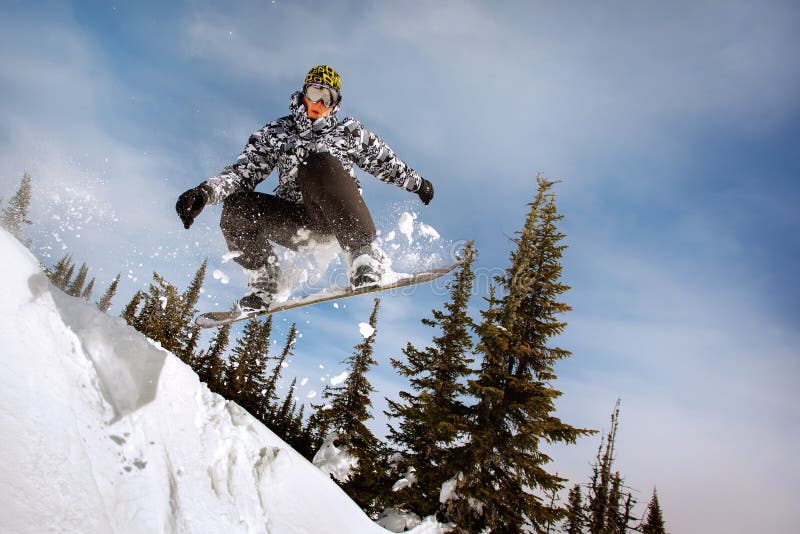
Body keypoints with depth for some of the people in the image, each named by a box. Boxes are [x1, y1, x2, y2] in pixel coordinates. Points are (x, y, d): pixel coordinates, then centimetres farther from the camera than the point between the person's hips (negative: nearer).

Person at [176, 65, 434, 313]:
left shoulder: (349, 131, 19)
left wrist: (417, 182, 31)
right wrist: (207, 190, -10)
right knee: (235, 205, -24)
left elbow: (385, 163, 28)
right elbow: (245, 170, 8)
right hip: (297, 224, 3)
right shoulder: (276, 133, 18)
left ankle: (364, 255, -37)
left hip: (339, 217, -2)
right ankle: (264, 281, -5)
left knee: (318, 163, -34)